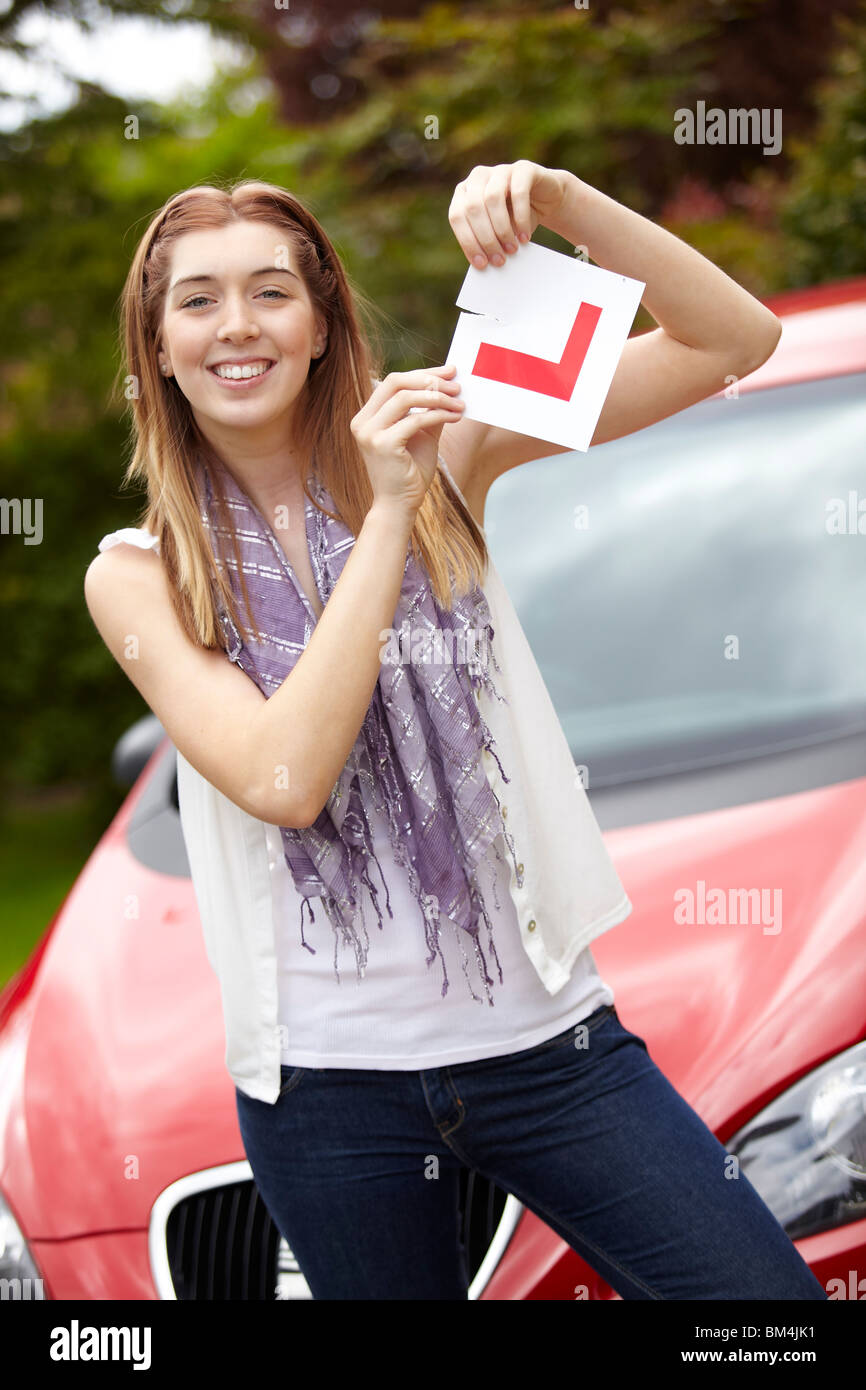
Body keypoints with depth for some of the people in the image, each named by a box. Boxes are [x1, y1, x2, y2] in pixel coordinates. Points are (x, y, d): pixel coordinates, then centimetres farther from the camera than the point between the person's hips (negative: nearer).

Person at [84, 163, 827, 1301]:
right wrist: (388, 517, -19)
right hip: (330, 1082, 0)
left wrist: (560, 200, -18)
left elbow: (735, 339, -4)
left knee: (771, 1295, -1)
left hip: (543, 1034, 1)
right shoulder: (139, 576, -2)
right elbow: (283, 780, -18)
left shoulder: (442, 452, 1)